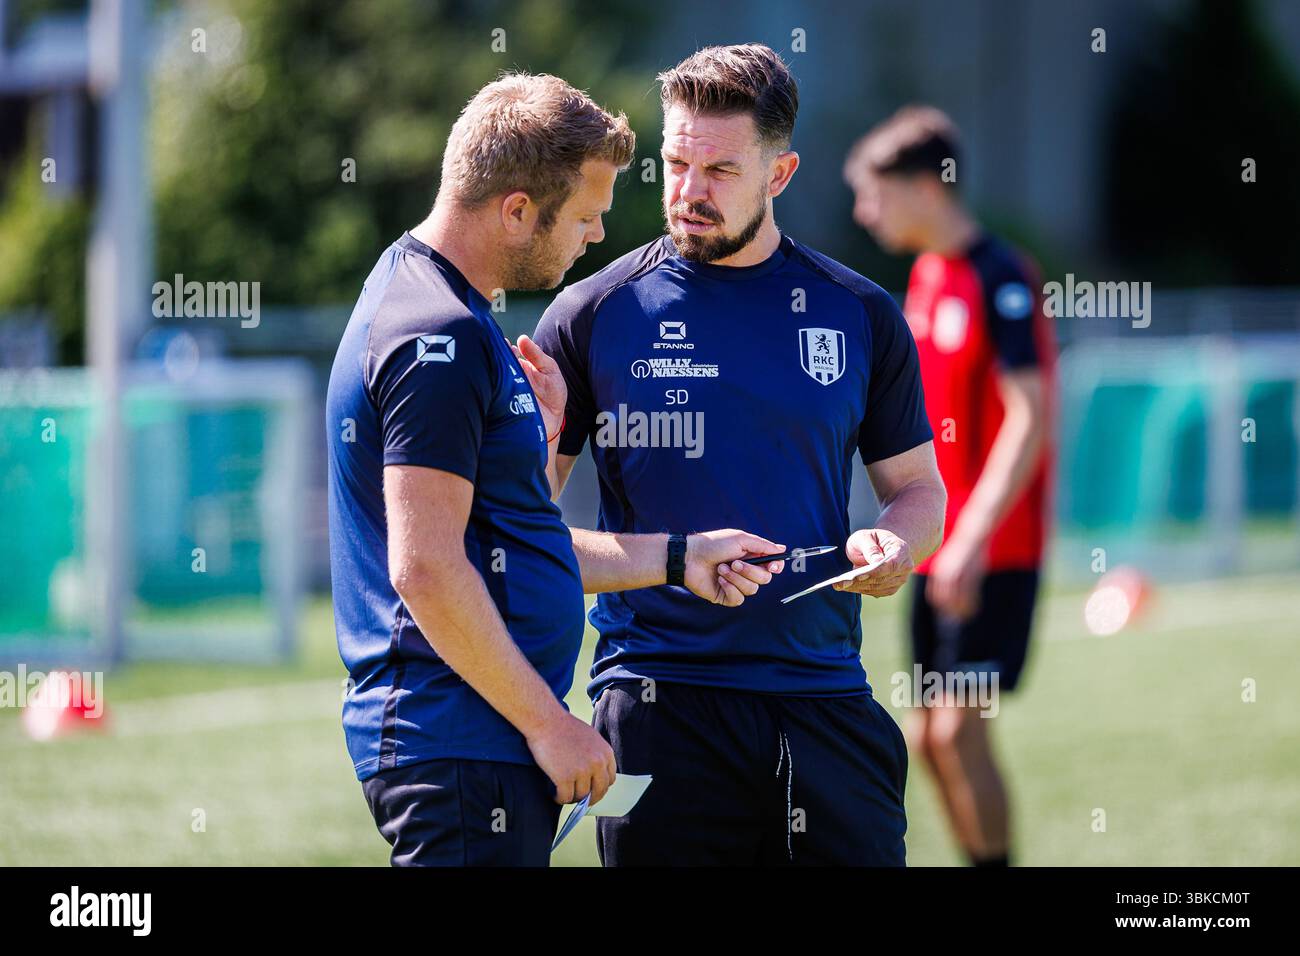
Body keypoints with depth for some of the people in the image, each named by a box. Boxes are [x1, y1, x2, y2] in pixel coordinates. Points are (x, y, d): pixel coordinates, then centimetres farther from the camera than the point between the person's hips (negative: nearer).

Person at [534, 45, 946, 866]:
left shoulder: (860, 317, 8)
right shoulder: (594, 314, 2)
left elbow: (917, 487, 17)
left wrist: (896, 546, -5)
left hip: (825, 697, 2)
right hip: (659, 698, -2)